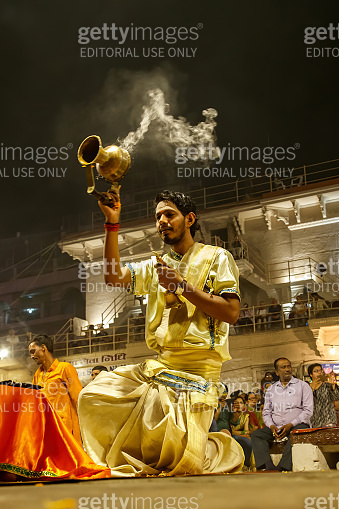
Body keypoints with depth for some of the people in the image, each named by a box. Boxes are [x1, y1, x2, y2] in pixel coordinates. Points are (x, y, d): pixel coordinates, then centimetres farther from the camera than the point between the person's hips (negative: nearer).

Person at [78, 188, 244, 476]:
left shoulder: (216, 258, 4)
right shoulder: (156, 266, 19)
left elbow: (231, 312, -8)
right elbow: (114, 277, 3)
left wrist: (183, 286, -11)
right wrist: (112, 223, -3)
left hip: (196, 369, -6)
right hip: (158, 366, 6)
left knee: (178, 458, -17)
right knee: (93, 398, -8)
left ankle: (223, 451, 17)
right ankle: (138, 464, 7)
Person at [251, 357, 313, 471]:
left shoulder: (303, 386, 8)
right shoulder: (271, 389, 19)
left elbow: (308, 410, -1)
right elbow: (266, 412, 16)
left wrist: (290, 425, -13)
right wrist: (271, 426, -6)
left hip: (297, 425, -4)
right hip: (276, 427, 4)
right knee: (256, 434, -20)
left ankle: (282, 468, -43)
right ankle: (269, 467, -37)